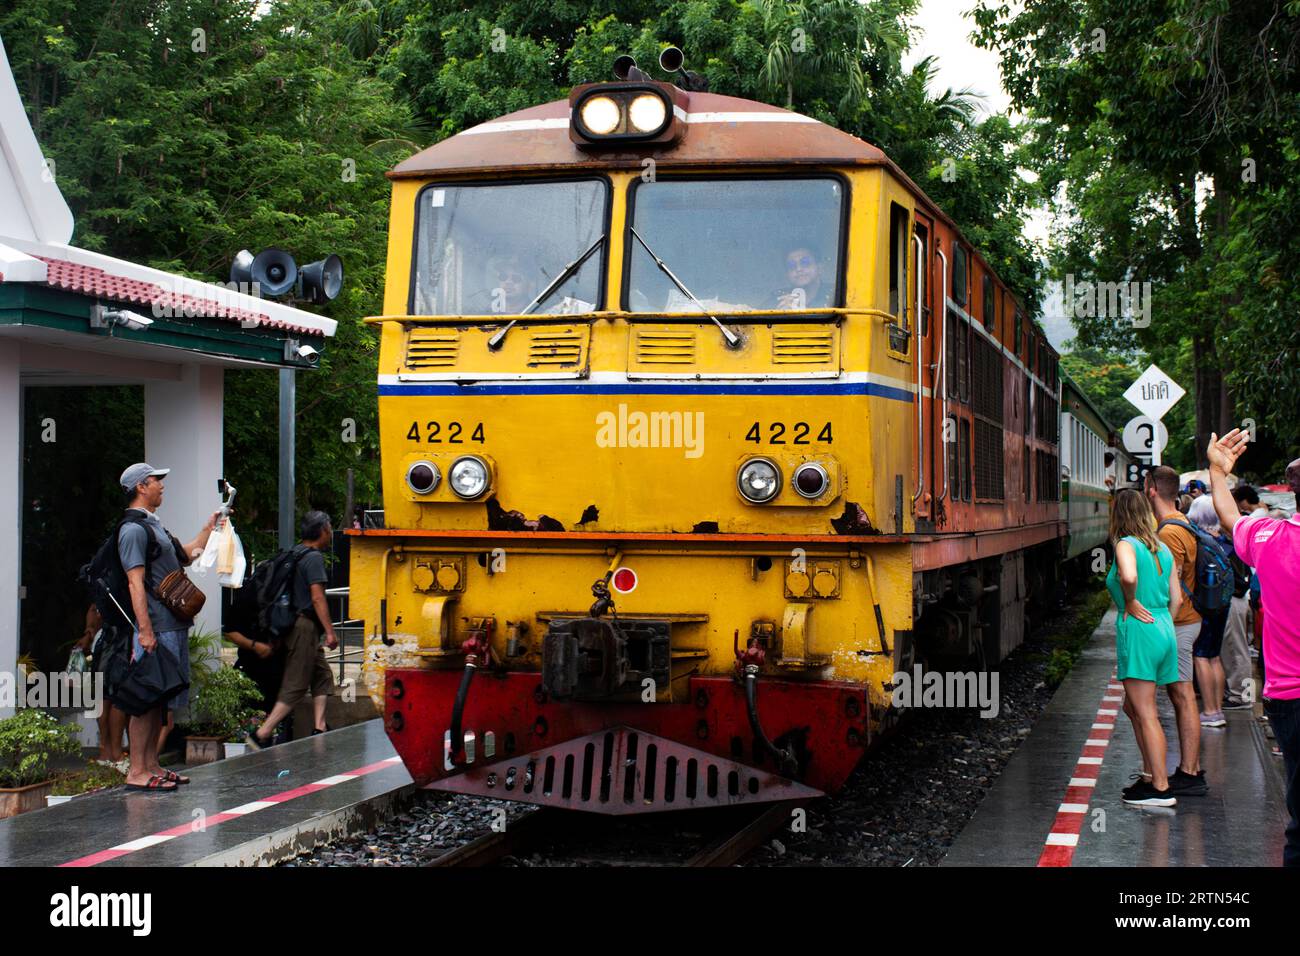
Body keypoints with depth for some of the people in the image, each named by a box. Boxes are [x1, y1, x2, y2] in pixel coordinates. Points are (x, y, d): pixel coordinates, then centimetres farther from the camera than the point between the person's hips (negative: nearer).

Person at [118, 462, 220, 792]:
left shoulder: (153, 525, 21)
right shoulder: (134, 529, -11)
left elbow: (186, 554, 36)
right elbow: (135, 581, -19)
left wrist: (210, 527, 36)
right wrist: (145, 630, -24)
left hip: (174, 627, 10)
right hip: (156, 629, -10)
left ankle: (151, 764, 18)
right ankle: (137, 772, -7)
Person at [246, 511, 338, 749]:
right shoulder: (314, 557, -12)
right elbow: (317, 597, -18)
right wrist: (330, 631, -18)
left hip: (293, 622, 10)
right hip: (305, 625, -10)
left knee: (322, 677, 14)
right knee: (295, 686, -7)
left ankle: (319, 730, 9)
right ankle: (262, 735, -11)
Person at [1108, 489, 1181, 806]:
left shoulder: (1126, 545, -10)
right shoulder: (1163, 549, 13)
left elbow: (1129, 577, -31)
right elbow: (1176, 599, 14)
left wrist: (1130, 603, -14)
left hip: (1138, 630, -8)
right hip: (1164, 630, 8)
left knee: (1146, 714, -3)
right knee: (1133, 707, 20)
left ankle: (1161, 788, -1)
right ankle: (1150, 773, 25)